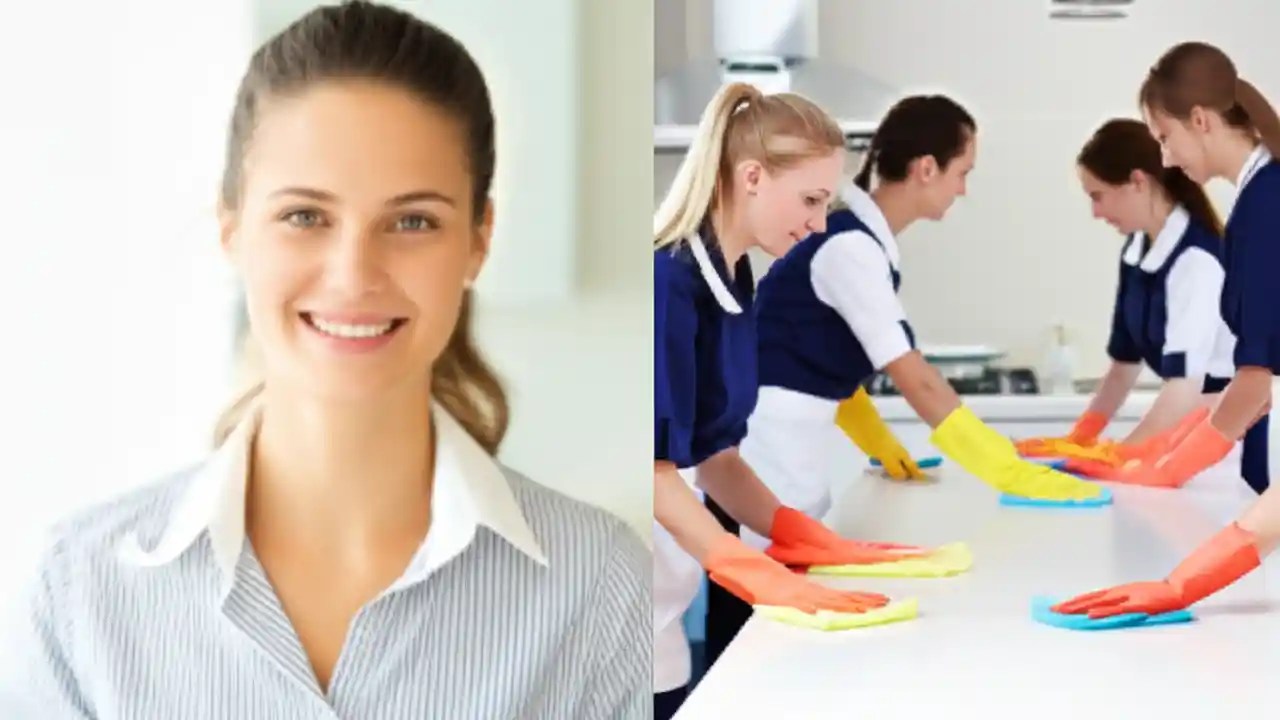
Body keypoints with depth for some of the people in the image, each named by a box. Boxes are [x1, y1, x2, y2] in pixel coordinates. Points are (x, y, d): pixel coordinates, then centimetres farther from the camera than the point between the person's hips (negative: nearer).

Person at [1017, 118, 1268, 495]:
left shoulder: (1198, 258, -21)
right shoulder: (1137, 252, 3)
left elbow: (1186, 384, -26)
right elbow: (1124, 363, 9)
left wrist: (1119, 454, -22)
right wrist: (1078, 440, 1)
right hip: (1183, 428, 7)